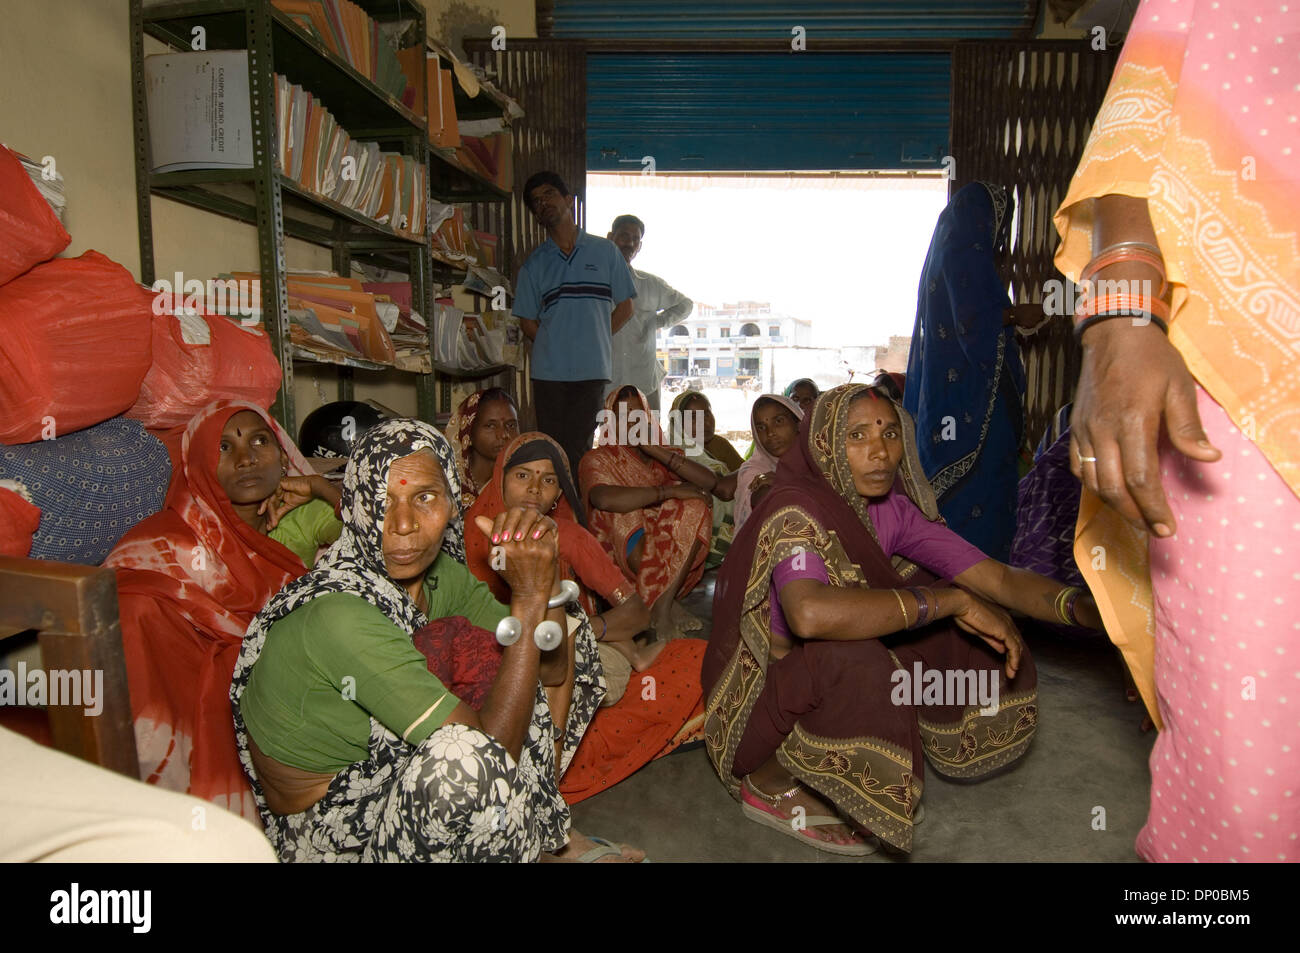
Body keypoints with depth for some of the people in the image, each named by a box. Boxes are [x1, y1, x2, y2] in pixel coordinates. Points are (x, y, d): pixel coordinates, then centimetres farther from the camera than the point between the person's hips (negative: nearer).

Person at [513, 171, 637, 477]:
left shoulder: (604, 251, 8)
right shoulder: (534, 264, 12)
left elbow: (625, 307, 9)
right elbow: (528, 320, 12)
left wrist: (596, 339, -1)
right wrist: (552, 346, -2)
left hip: (593, 370, -1)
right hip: (549, 371, 2)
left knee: (579, 447, -2)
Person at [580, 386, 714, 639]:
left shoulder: (663, 454, 14)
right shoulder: (598, 459, 1)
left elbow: (710, 482, -5)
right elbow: (603, 498, -26)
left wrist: (657, 452, -12)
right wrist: (669, 491, -24)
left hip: (671, 557, 4)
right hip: (623, 556, -3)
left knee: (696, 506, -19)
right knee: (626, 512, -29)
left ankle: (663, 604, -25)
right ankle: (669, 604, -23)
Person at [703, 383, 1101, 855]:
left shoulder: (893, 511, -6)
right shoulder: (797, 510, -26)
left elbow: (998, 578, -9)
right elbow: (809, 613, -46)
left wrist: (1085, 607, -28)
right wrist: (952, 600, -37)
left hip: (831, 683, 7)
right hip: (760, 691, -7)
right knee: (852, 662, -36)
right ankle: (768, 784, -7)